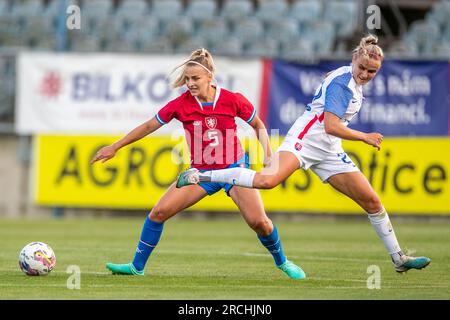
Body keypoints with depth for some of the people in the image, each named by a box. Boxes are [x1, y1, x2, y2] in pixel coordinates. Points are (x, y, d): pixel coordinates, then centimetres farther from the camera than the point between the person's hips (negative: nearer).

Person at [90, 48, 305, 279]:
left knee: (259, 222, -16)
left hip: (234, 168, -2)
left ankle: (282, 262, 13)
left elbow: (258, 126, 5)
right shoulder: (181, 104, -10)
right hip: (201, 171, 2)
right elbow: (149, 126, 1)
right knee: (159, 212, -12)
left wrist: (268, 154, -7)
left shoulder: (232, 100, -13)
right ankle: (137, 267, 3)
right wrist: (115, 147, 4)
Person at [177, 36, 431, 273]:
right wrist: (364, 137, -16)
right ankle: (200, 175, -22)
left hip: (329, 152, 9)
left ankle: (398, 258, 18)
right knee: (268, 180, -33)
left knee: (372, 202, 6)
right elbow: (331, 126, -23)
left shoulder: (354, 82, 13)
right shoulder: (342, 82, -16)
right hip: (306, 139, -9)